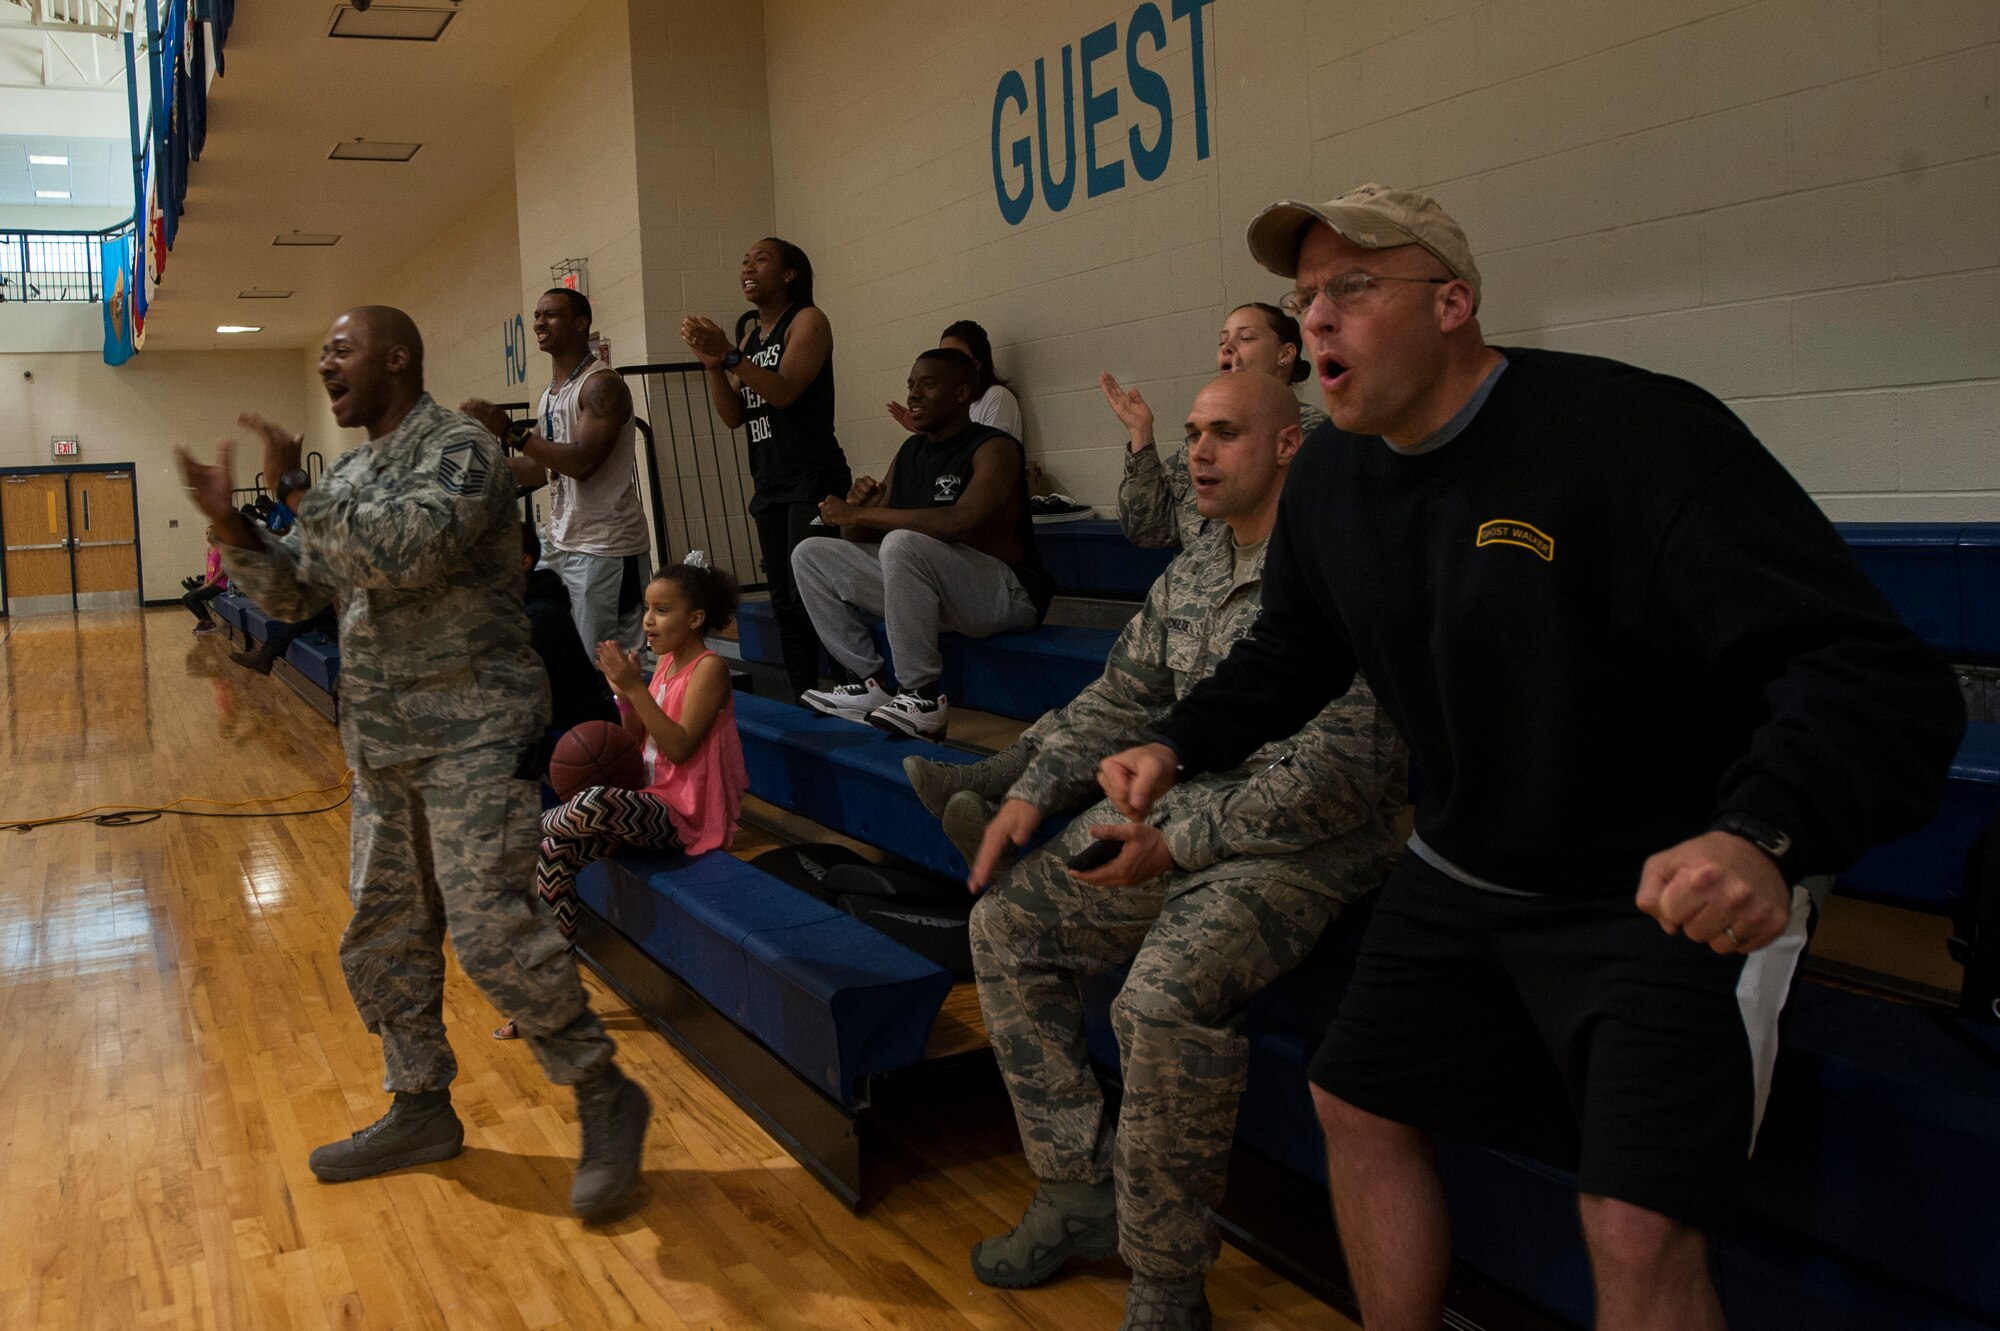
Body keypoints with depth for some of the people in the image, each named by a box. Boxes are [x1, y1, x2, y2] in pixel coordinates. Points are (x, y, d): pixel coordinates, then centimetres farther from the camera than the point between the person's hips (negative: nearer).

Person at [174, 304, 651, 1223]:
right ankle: (420, 1110, 30)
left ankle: (606, 1097, 1)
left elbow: (407, 554, -26)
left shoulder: (459, 450, -11)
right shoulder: (349, 475, 16)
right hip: (382, 743, 9)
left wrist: (297, 490, -19)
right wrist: (234, 529, 0)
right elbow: (295, 592, 16)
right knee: (381, 935, 14)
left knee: (490, 931, -14)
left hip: (470, 737, -9)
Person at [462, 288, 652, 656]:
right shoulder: (549, 393, 16)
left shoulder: (601, 385, -11)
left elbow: (582, 461, -23)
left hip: (605, 548, -8)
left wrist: (510, 431, -23)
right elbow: (540, 470, 18)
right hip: (560, 543, 8)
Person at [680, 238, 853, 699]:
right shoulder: (748, 330, 17)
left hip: (813, 480, -8)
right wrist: (712, 363, -5)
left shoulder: (808, 321, -3)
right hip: (770, 484, 8)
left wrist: (731, 354, -24)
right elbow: (733, 416, 9)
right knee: (785, 602, 8)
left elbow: (784, 391, -18)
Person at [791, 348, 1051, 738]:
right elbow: (861, 537, 14)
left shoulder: (994, 448, -12)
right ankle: (869, 684, 0)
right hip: (926, 586, 8)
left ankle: (923, 697, -26)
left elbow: (961, 521, -31)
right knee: (811, 555, 5)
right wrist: (858, 507, -11)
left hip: (1005, 593, -8)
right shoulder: (908, 452, 11)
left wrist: (861, 514, -25)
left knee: (903, 543, -36)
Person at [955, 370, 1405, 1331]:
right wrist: (1032, 793, 6)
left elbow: (1342, 766, -23)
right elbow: (1120, 695, 20)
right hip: (1176, 822, 9)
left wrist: (1179, 842, -24)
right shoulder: (1193, 568, 12)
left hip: (1302, 845, -9)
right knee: (1006, 925, 1)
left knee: (1165, 994, -32)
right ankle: (1080, 1191, 8)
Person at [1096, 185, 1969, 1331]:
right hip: (1463, 878, 7)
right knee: (1357, 1104, 14)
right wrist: (1180, 747, 1)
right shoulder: (1334, 475, 0)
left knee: (1640, 1233, -14)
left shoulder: (1633, 435, -25)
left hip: (1669, 894, -7)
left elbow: (1876, 671, -31)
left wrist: (1766, 839, -48)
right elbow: (1293, 654, 17)